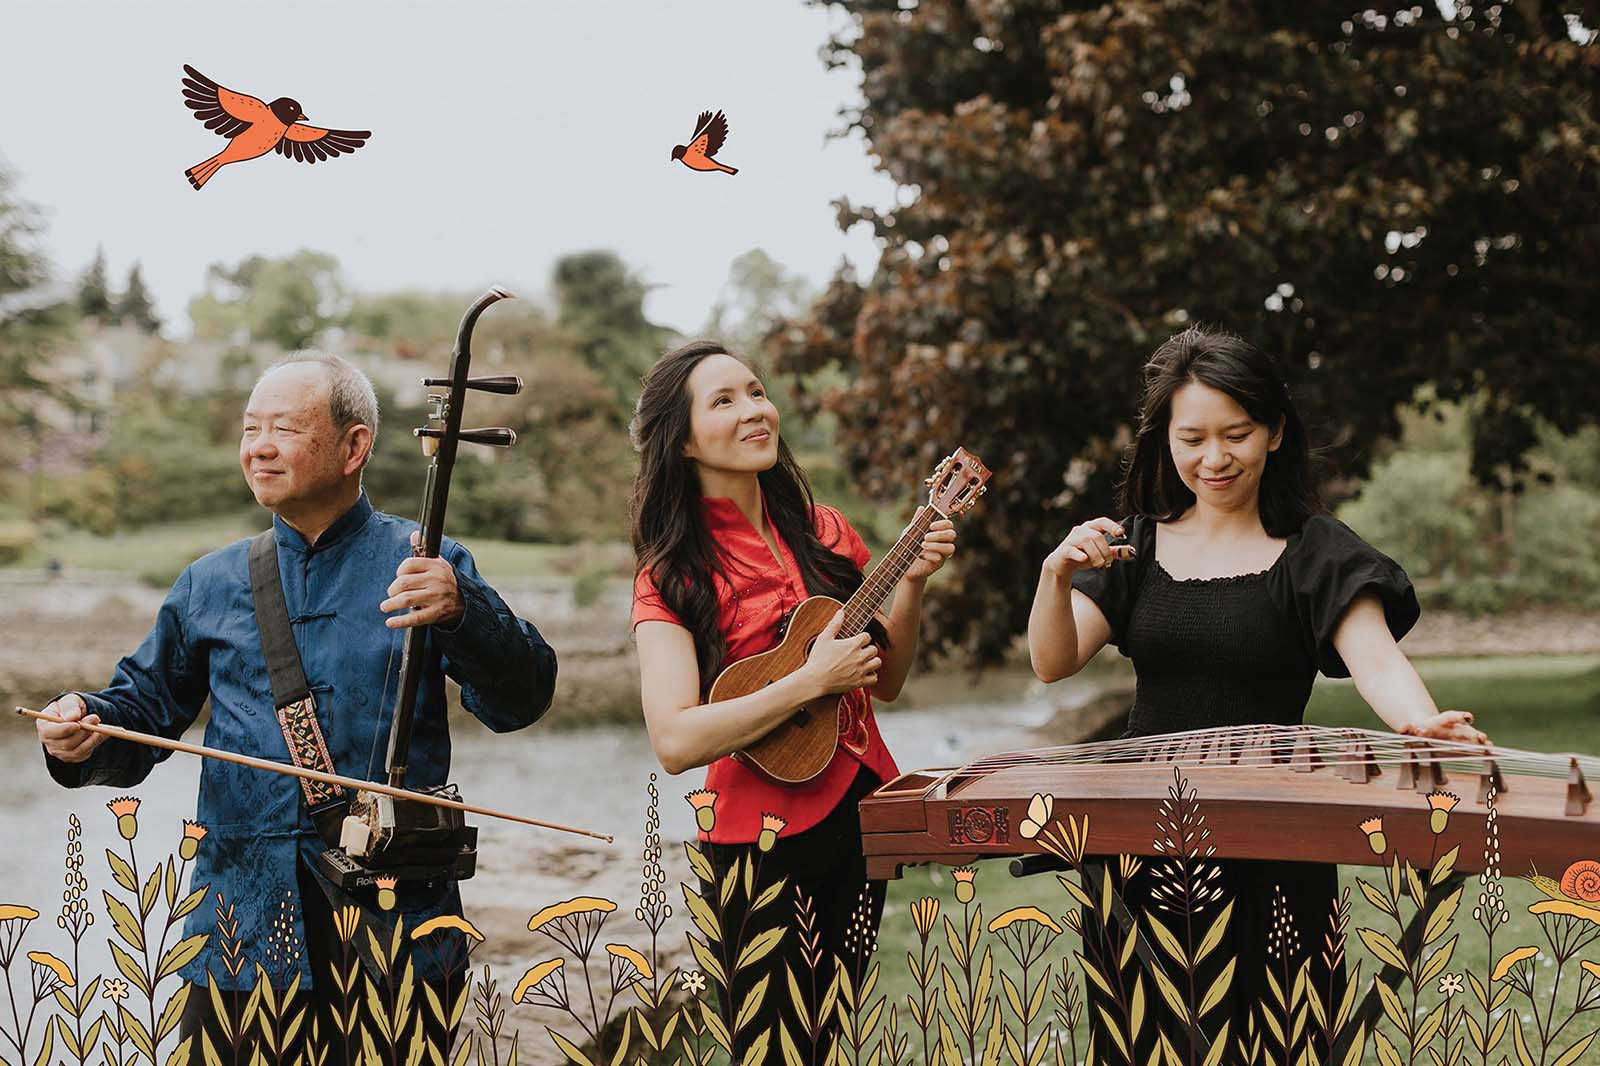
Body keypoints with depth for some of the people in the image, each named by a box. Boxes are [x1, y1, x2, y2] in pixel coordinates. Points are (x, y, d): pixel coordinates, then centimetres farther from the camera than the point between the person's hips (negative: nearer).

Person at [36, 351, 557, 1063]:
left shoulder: (425, 567, 2)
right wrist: (86, 727, -5)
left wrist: (460, 613, -27)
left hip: (393, 929, -2)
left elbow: (518, 702, -9)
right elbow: (146, 704, 17)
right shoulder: (211, 585, 13)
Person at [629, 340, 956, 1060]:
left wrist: (912, 583, -1)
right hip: (765, 833, -5)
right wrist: (811, 681, -21)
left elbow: (883, 682, 14)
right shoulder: (674, 574, -9)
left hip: (862, 812, 5)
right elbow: (675, 742, -21)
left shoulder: (823, 534, 7)